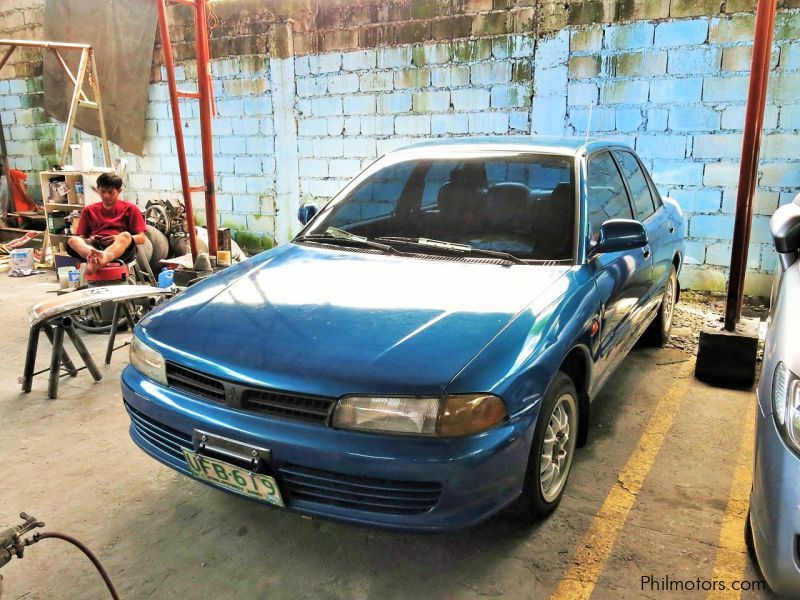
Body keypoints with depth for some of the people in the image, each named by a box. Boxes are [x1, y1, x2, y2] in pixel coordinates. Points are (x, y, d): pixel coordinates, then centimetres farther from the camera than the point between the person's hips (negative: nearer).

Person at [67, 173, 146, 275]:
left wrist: (119, 239, -9)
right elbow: (80, 237, 20)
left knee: (125, 235, -36)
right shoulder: (89, 210, 25)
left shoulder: (130, 209, 18)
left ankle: (93, 260, -63)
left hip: (121, 249, -2)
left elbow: (141, 238, 9)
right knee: (72, 241, -28)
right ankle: (93, 255, -62)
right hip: (93, 247, 2)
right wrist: (89, 240, -4)